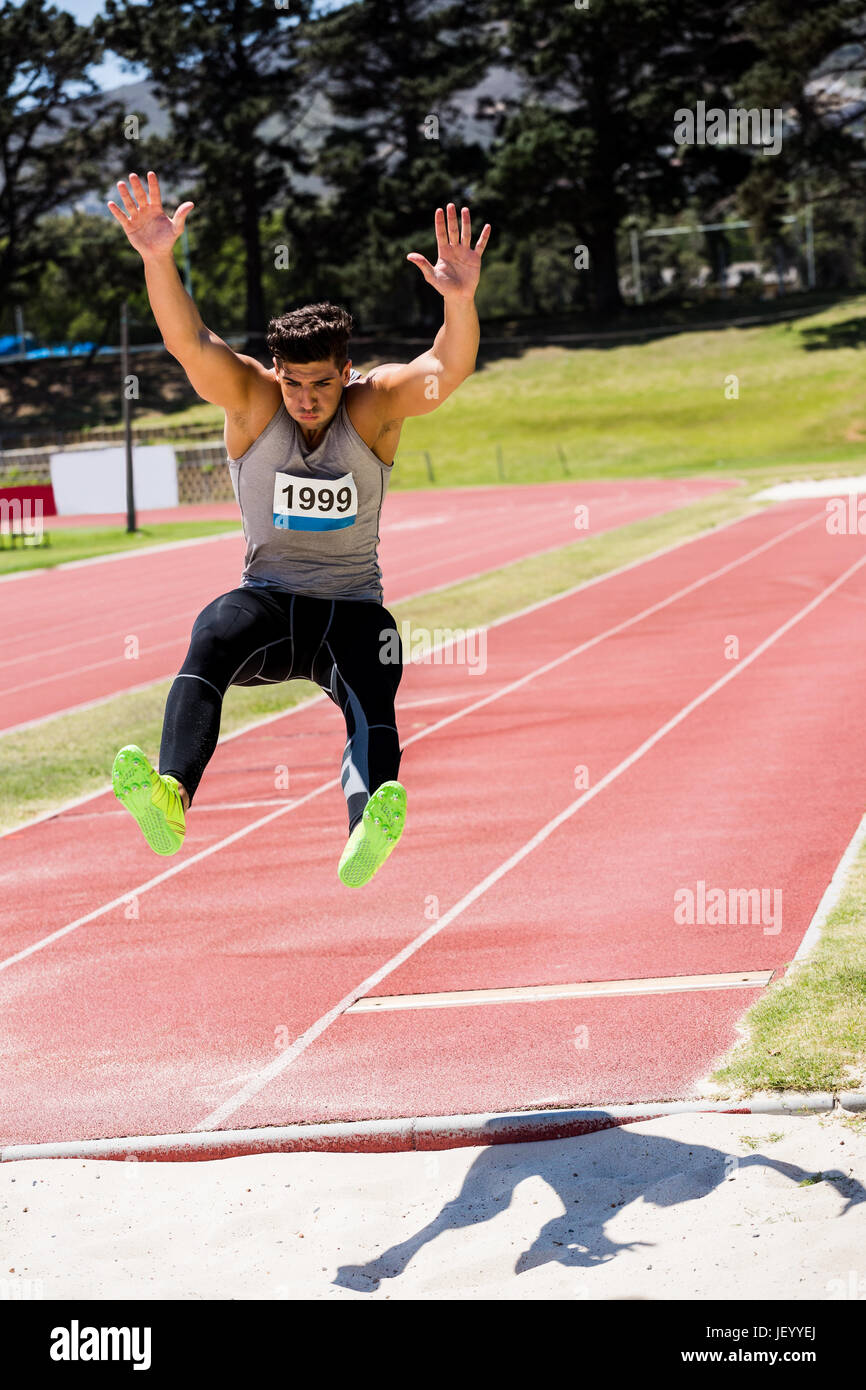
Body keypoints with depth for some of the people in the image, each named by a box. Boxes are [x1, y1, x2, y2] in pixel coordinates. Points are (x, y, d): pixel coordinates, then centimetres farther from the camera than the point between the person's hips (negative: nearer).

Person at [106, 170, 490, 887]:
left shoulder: (376, 404, -6)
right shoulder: (252, 399, -4)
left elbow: (446, 371, -25)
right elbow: (189, 340, -20)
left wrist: (460, 300, -46)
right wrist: (158, 260, -38)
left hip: (352, 604, 0)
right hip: (267, 596, 0)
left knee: (373, 694, -31)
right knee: (213, 634, -33)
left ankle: (370, 825, -57)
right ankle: (170, 795, -53)